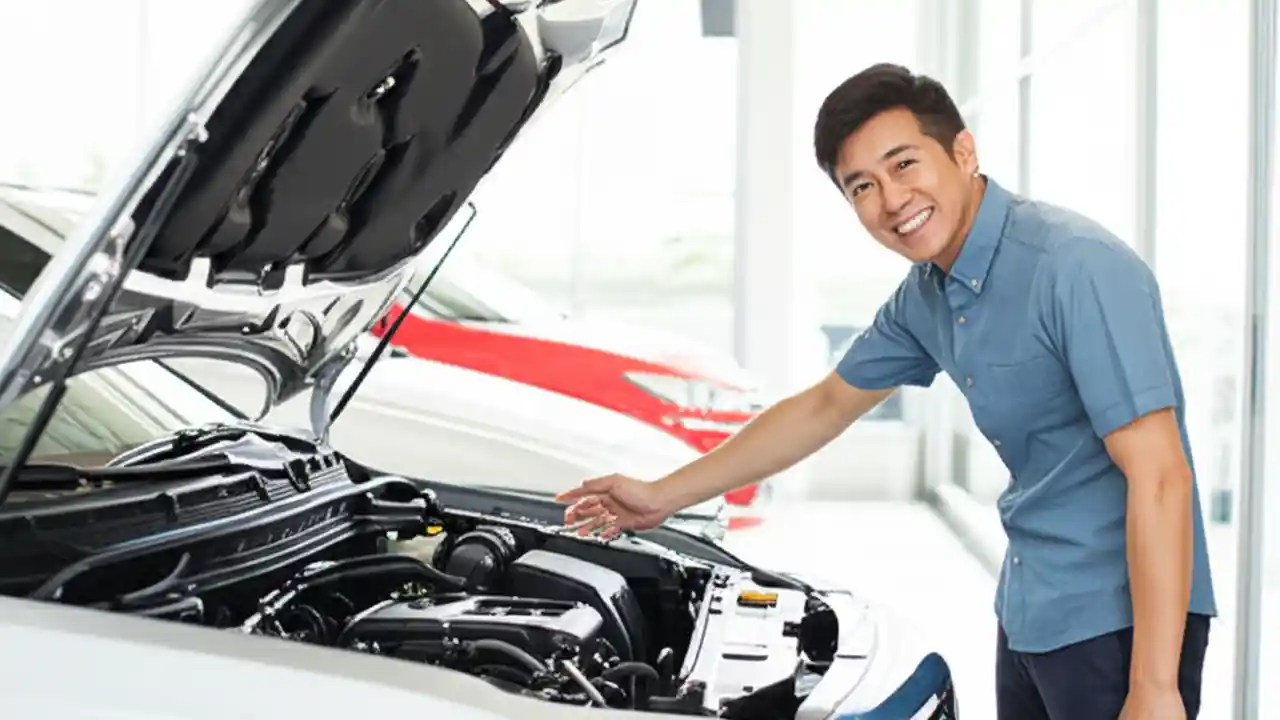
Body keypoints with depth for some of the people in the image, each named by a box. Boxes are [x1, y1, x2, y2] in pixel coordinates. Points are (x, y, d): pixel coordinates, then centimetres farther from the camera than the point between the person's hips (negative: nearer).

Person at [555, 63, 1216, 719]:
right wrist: (662, 498, 22)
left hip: (1115, 617, -8)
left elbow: (1160, 475, -24)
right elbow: (824, 407, 20)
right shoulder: (926, 296, 5)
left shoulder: (1078, 269, -21)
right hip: (1031, 611, 8)